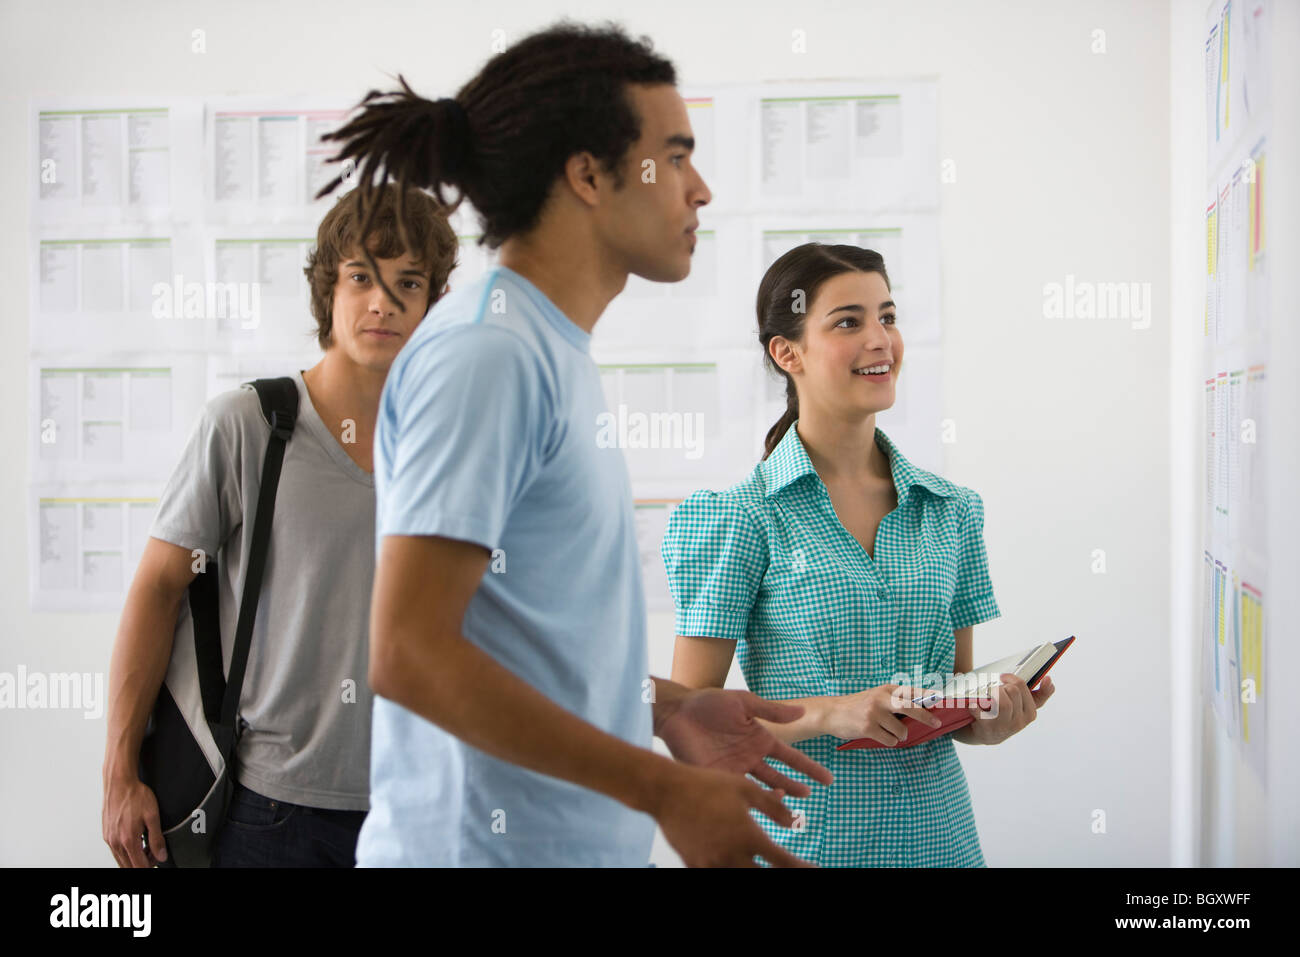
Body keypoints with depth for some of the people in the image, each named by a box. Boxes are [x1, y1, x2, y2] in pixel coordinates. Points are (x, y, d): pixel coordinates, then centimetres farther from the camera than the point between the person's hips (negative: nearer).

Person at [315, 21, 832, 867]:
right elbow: (407, 653, -24)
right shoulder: (487, 354, -18)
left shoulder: (556, 351, 12)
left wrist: (664, 707, 7)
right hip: (493, 843, -9)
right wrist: (665, 790, -21)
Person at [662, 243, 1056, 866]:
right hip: (805, 835, -4)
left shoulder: (951, 510, 6)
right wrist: (829, 713, -21)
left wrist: (991, 720, -7)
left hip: (936, 830, 4)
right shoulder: (744, 516, -9)